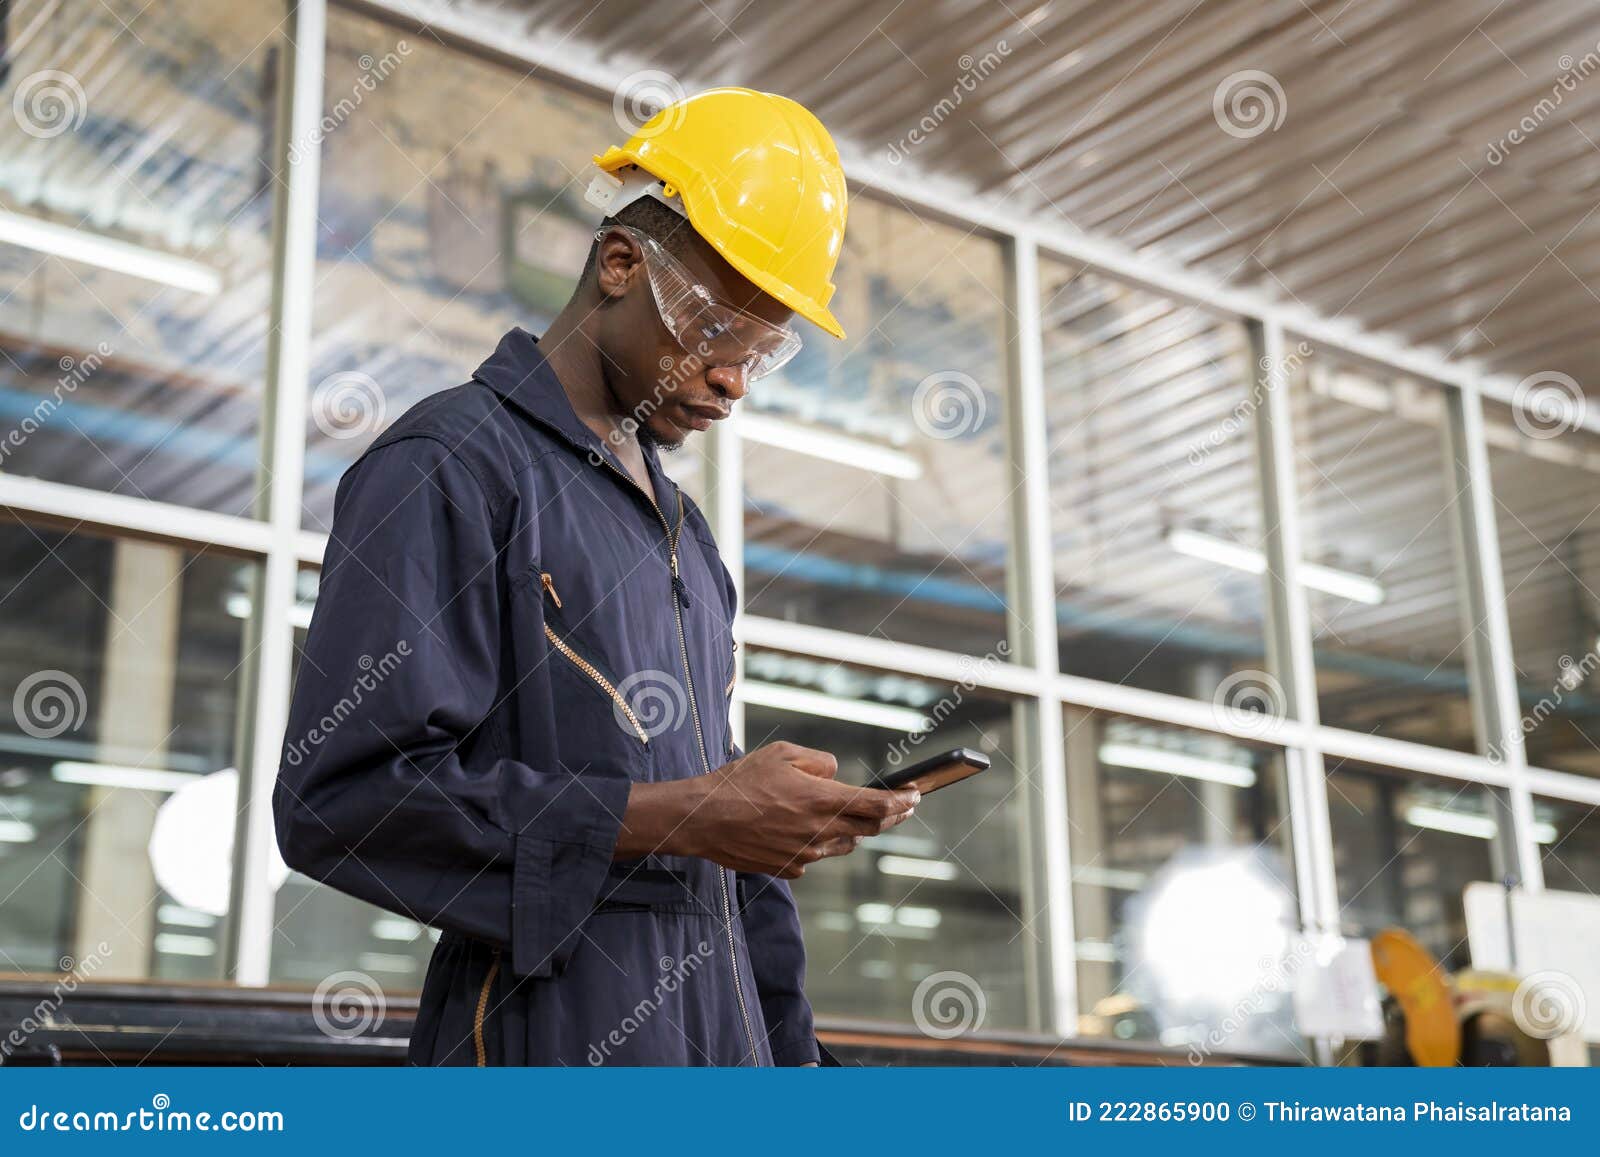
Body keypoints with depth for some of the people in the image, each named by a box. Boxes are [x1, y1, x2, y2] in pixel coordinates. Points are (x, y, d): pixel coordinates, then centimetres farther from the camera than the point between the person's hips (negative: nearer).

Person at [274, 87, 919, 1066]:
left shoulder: (685, 534, 21)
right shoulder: (447, 469, -6)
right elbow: (339, 796, -17)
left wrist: (785, 1045, 13)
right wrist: (678, 818, -19)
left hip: (721, 1039, 8)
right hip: (552, 1041, -7)